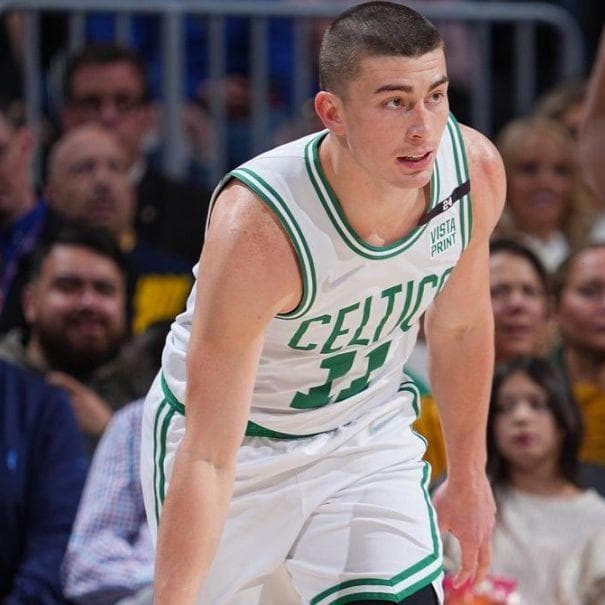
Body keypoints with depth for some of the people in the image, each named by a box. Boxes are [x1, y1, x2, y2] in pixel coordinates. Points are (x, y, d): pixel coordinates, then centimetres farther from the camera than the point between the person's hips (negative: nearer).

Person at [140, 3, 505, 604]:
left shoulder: (476, 173, -20)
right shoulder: (258, 229, -36)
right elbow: (207, 458, -35)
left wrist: (467, 477, 13)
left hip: (365, 432, 4)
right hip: (238, 438, -3)